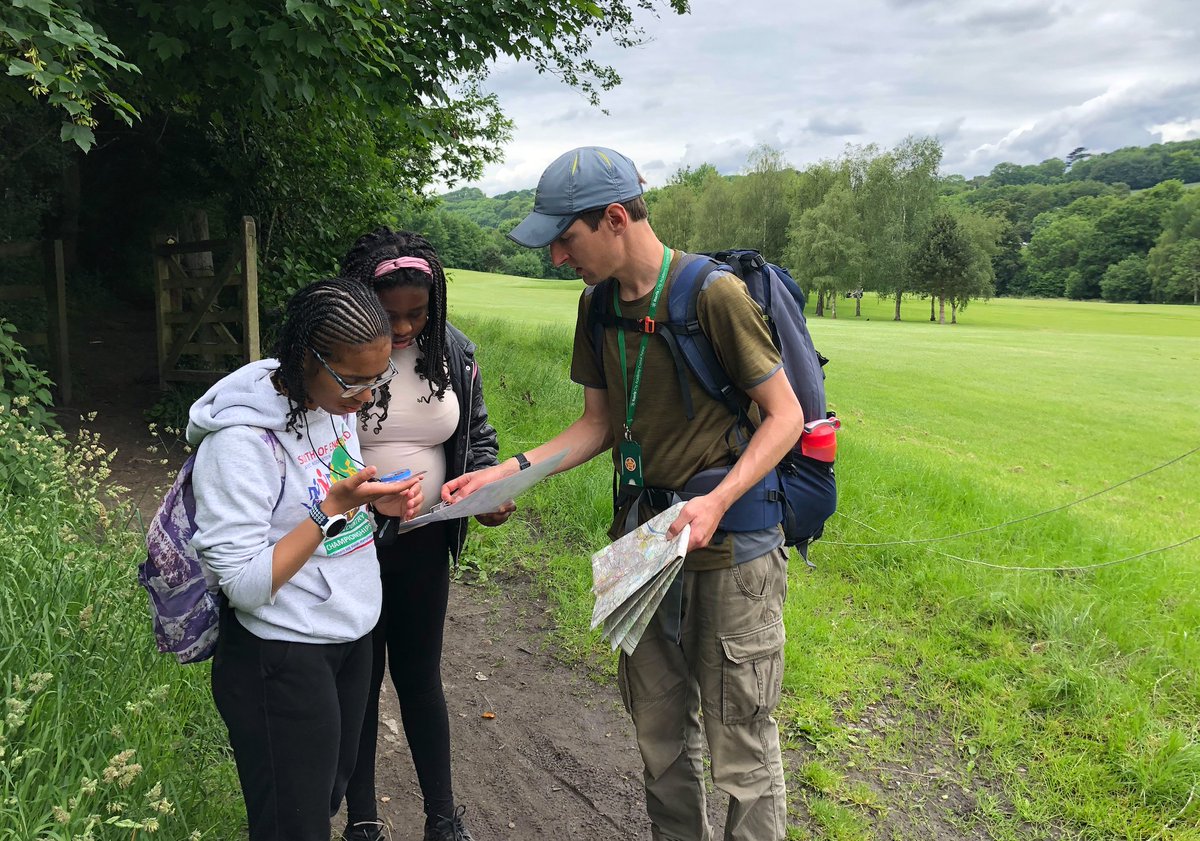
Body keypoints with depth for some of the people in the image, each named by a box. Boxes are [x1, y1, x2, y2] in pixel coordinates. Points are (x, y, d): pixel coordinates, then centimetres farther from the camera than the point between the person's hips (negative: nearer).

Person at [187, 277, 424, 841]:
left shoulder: (335, 402, -1)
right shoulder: (242, 439, -26)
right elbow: (246, 586, -25)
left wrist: (378, 500, -5)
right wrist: (335, 507, -30)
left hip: (351, 637, 8)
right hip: (282, 661, -8)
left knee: (332, 792, 24)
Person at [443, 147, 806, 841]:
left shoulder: (714, 294, -17)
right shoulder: (598, 305, 5)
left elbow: (785, 415, -12)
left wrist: (715, 503, -25)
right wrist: (508, 471, -1)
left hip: (731, 546, -6)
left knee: (740, 746, 4)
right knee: (660, 731, 19)